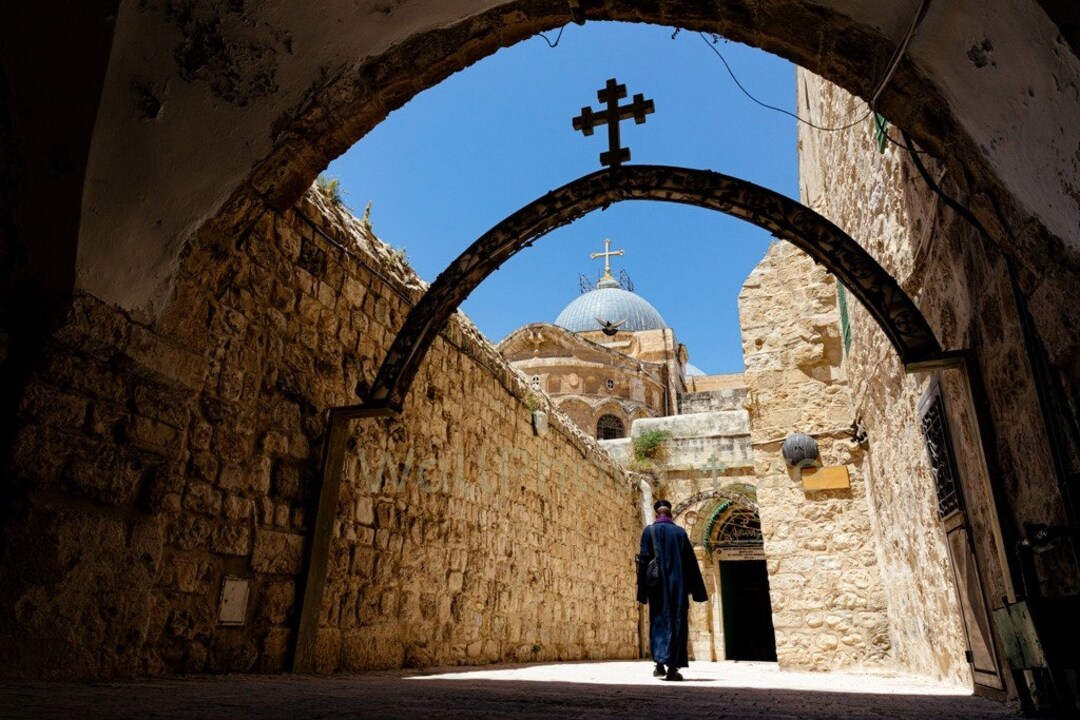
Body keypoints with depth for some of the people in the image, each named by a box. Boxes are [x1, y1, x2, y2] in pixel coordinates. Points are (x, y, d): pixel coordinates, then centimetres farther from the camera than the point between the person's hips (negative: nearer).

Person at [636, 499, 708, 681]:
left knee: (659, 621, 6)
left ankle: (660, 663, -6)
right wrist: (695, 590, 12)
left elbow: (644, 560, -5)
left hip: (658, 585, -1)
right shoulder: (680, 532, 8)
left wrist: (643, 590, -3)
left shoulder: (649, 531, 1)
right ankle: (673, 667, 1)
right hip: (678, 585, 1)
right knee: (677, 622, 4)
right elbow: (691, 562, 8)